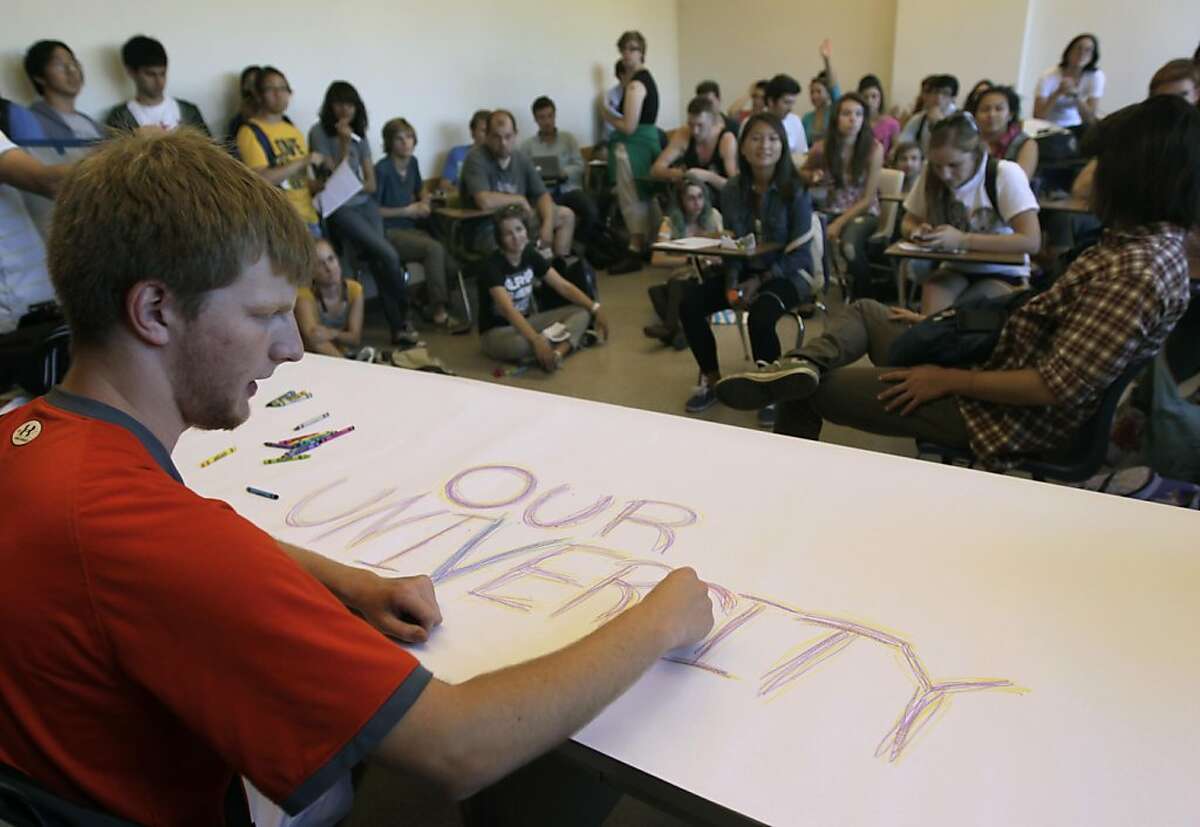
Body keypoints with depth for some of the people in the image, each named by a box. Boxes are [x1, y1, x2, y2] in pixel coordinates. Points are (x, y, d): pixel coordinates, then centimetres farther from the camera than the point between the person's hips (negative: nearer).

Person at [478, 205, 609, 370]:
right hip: (497, 331, -7)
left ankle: (557, 353, -35)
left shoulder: (530, 254, -3)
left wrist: (595, 308, -11)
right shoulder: (493, 265, -23)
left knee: (582, 313, -9)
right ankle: (571, 340, -18)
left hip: (526, 321, 7)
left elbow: (563, 286, 0)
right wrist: (537, 341, -49)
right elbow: (507, 309, -37)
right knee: (519, 343, -43)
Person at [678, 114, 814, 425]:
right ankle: (711, 379, 4)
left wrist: (760, 281, -21)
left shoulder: (795, 190, -13)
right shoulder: (733, 190, 0)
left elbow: (798, 252, -13)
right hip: (747, 271, 5)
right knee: (690, 304, -15)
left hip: (789, 272, -5)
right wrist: (732, 283, -15)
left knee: (760, 316, -35)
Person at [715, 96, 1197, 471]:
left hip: (1007, 413, -10)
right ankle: (805, 365, -9)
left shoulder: (1138, 271, -25)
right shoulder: (1146, 243, 6)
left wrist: (950, 380, -18)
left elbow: (1058, 387, -27)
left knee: (807, 394, -5)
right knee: (867, 312, 16)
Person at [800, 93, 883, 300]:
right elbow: (803, 174, 15)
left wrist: (839, 223, -19)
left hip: (864, 213, -2)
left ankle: (863, 300, -12)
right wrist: (813, 177, -8)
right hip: (832, 211, 2)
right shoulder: (822, 147, -6)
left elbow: (868, 199, -10)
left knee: (849, 244, -36)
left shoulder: (874, 148, -11)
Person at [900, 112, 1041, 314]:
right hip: (955, 269, 3)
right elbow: (908, 223, 9)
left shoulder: (1006, 174, -16)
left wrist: (962, 240, -30)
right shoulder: (931, 174, -3)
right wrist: (918, 232, -15)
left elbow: (1031, 242, -23)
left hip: (1003, 273, -3)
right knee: (932, 306, -29)